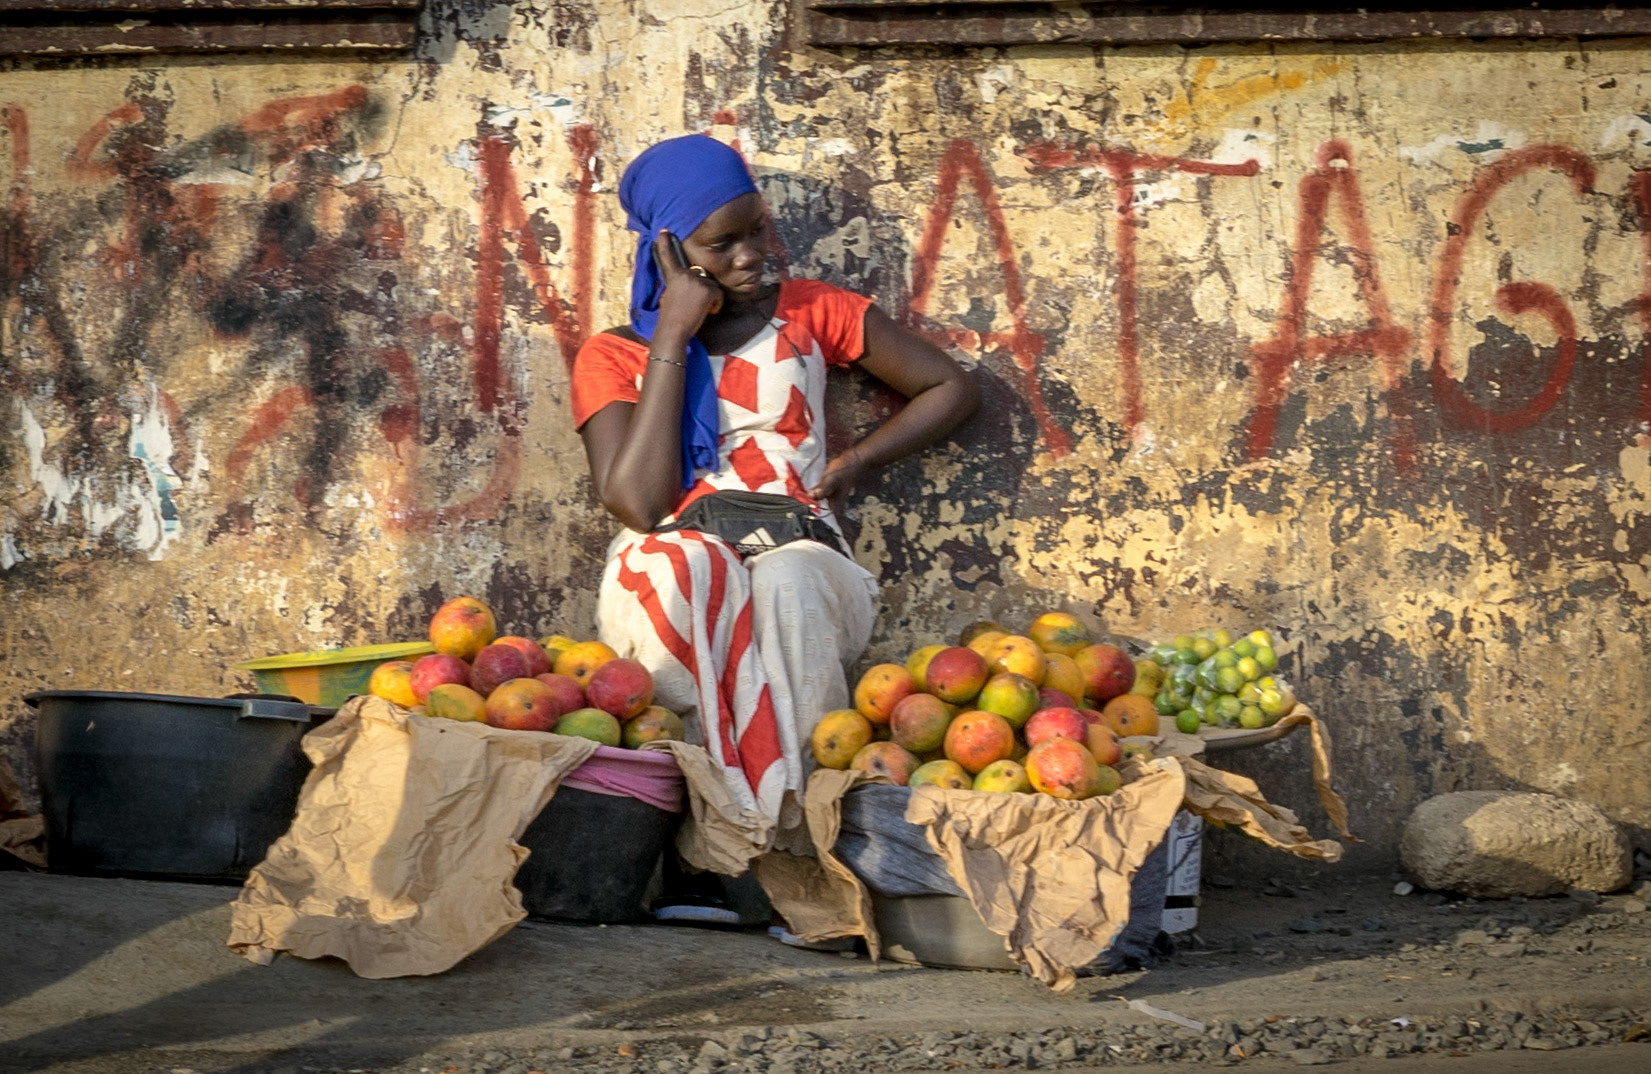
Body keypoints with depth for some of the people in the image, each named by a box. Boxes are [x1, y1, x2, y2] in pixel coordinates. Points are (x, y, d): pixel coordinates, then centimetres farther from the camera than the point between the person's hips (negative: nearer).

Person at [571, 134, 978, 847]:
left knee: (789, 581, -38)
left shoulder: (807, 314, 16)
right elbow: (641, 505, -7)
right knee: (682, 564, -39)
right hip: (669, 587, -1)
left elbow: (953, 389, 19)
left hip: (801, 561, 1)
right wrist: (673, 338, -4)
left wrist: (851, 466, 4)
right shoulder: (614, 356, 11)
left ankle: (795, 809, -42)